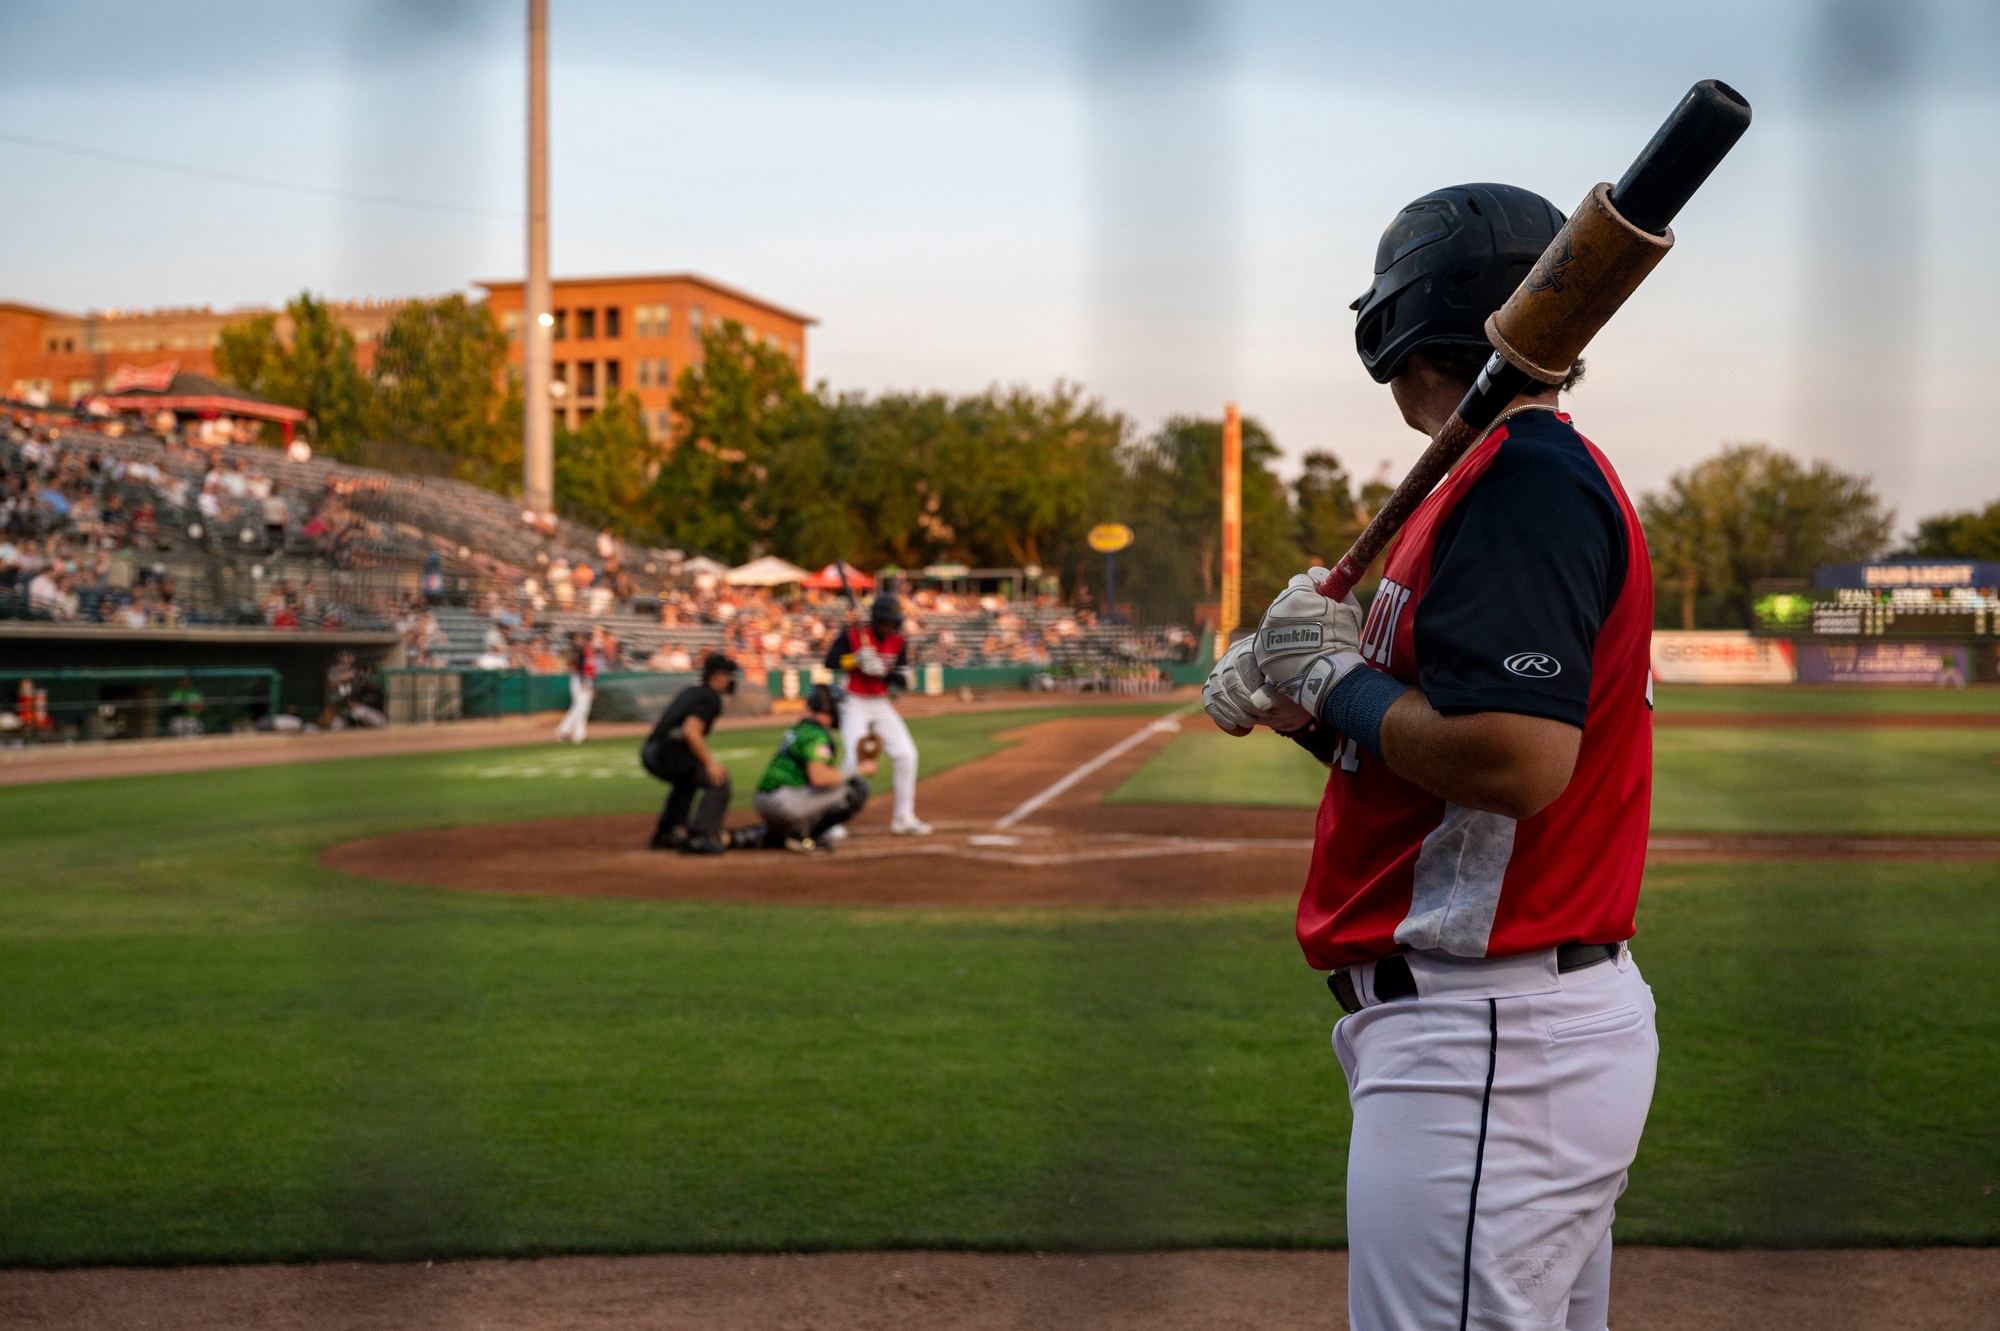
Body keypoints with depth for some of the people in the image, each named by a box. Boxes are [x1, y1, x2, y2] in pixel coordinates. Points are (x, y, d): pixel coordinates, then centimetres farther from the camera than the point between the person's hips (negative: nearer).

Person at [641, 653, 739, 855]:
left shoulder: (690, 692, 21)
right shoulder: (711, 698, -7)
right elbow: (691, 731, -22)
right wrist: (709, 762, -17)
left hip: (649, 753, 9)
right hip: (668, 754, -9)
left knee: (686, 781, 34)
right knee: (718, 779, -5)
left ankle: (665, 832, 34)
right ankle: (699, 837, -13)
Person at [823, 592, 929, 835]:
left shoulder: (898, 642, 2)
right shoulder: (852, 635, -10)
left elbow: (904, 680, -2)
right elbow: (830, 661, -15)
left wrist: (884, 671, -21)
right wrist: (857, 660, -29)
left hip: (882, 705, 5)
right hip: (854, 703, -5)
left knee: (906, 755, -2)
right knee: (854, 759, -18)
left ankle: (903, 817, 9)